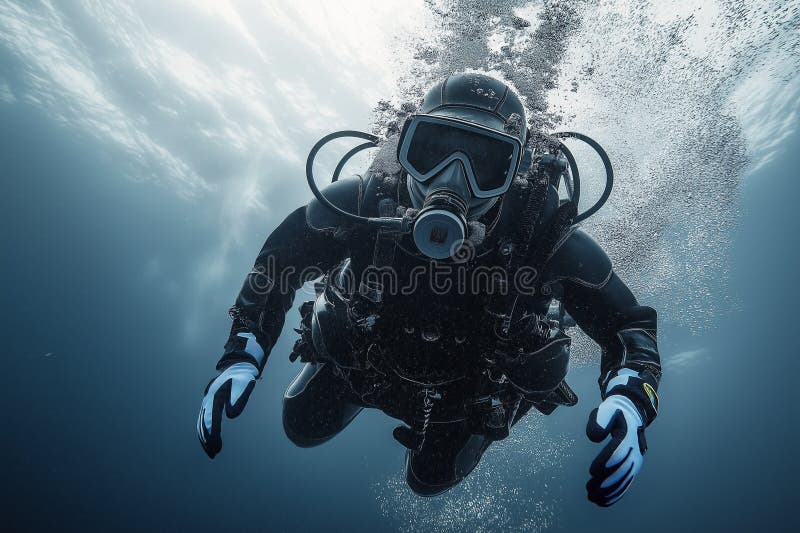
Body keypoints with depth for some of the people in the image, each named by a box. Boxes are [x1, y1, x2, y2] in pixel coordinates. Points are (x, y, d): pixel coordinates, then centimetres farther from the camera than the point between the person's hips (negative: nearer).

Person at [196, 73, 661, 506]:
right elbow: (279, 262, -18)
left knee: (428, 480, 25)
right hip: (364, 357, 1)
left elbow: (630, 324, -25)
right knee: (303, 428, 25)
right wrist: (242, 355, -28)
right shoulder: (366, 203, -36)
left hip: (470, 394, 0)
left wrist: (630, 400, -47)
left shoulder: (546, 236, -38)